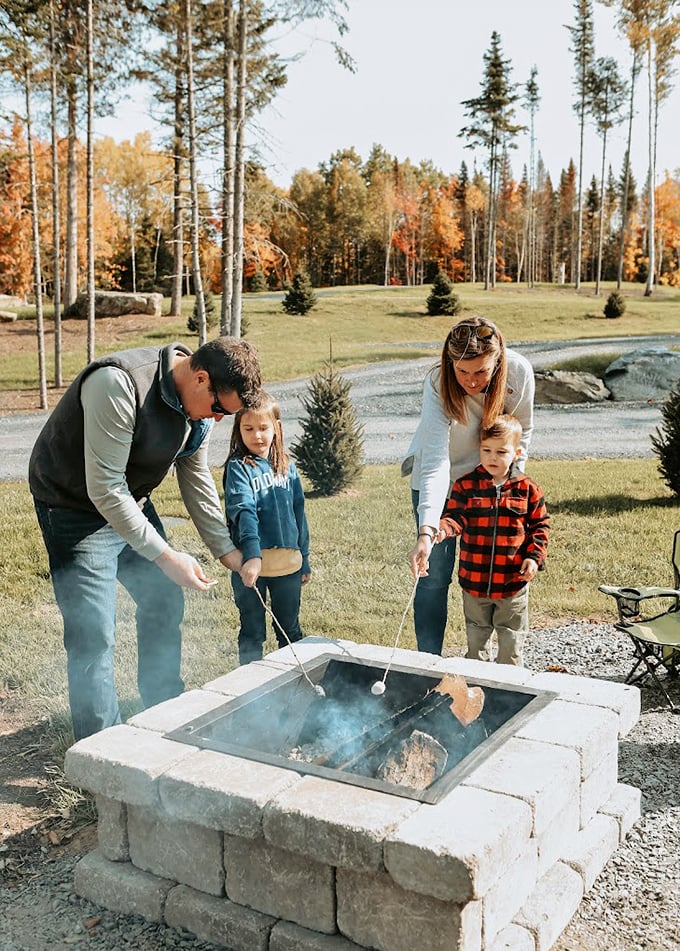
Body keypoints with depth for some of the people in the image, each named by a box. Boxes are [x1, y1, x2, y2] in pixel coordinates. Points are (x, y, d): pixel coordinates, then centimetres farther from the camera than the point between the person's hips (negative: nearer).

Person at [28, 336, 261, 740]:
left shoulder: (200, 402, -8)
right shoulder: (119, 385, -34)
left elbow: (196, 475, 6)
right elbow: (104, 489, -32)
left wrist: (225, 547, 3)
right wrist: (165, 556, -29)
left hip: (133, 503, 8)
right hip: (76, 507, -8)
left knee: (165, 603, 14)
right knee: (94, 634, -9)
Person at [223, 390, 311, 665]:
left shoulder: (287, 466, 7)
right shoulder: (238, 467, -9)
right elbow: (243, 512, -23)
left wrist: (304, 560, 15)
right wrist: (251, 555, -36)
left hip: (289, 563, 4)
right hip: (251, 563, -4)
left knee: (290, 631, 17)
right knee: (252, 633, 11)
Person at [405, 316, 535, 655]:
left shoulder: (519, 372, -24)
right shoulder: (438, 384, -34)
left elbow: (523, 429, -3)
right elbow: (435, 463, -42)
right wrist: (426, 532, -51)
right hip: (437, 480, -3)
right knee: (435, 575, -4)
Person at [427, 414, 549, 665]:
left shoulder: (527, 489, -4)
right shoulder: (465, 485, -5)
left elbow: (540, 525, 3)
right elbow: (455, 516, -10)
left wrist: (534, 556, -8)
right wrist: (443, 529, -32)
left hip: (513, 581, -1)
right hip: (474, 579, 1)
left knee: (511, 640, 13)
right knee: (476, 635, 20)